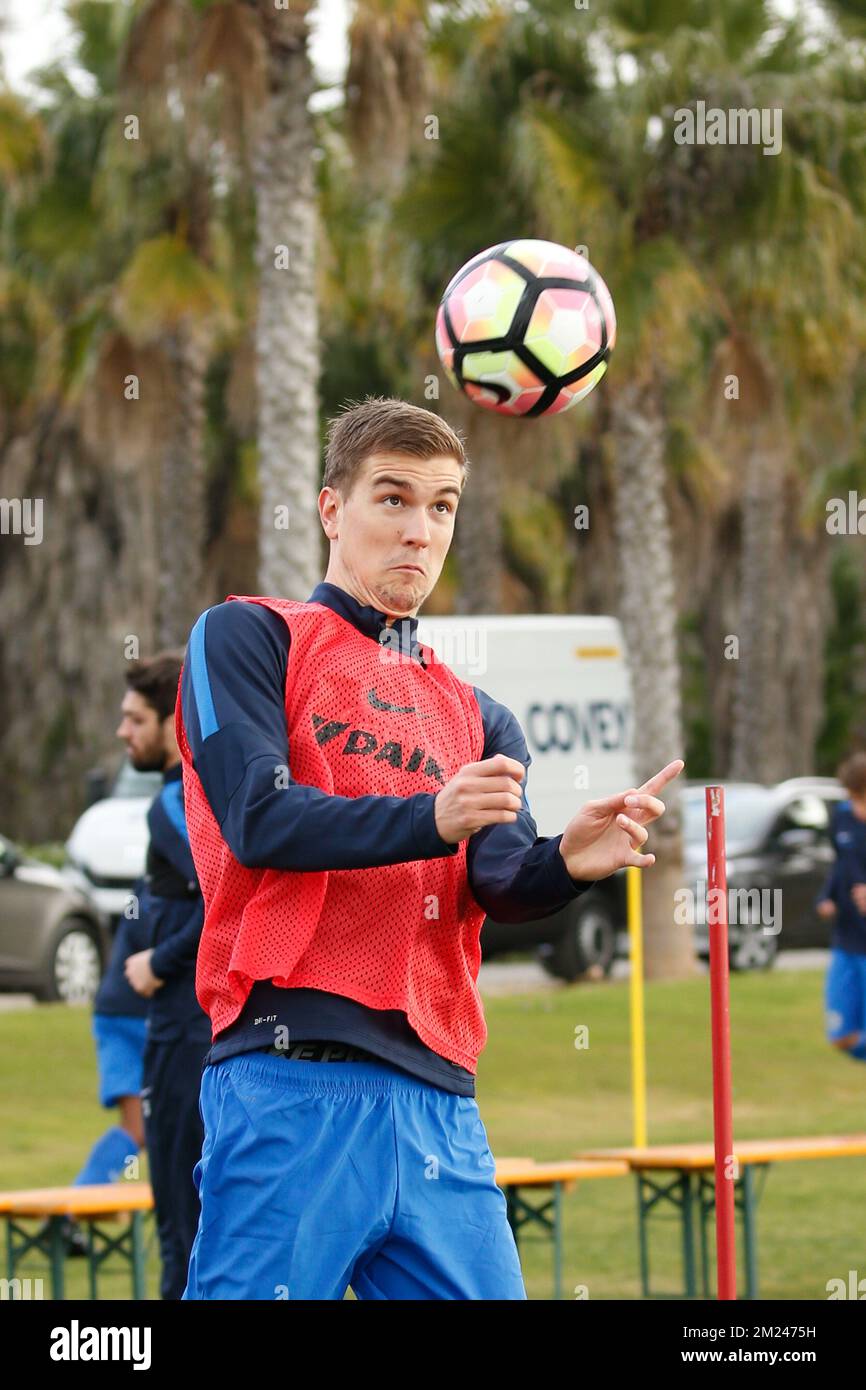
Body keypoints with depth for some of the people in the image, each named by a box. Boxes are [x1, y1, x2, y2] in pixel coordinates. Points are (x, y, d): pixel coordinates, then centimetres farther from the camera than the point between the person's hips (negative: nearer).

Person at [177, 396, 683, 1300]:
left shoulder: (477, 718, 23)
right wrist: (433, 818, -19)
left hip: (439, 1098, 5)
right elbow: (258, 818, -6)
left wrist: (567, 862, -18)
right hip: (291, 1080, -5)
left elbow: (501, 881, 6)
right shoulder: (248, 636, 9)